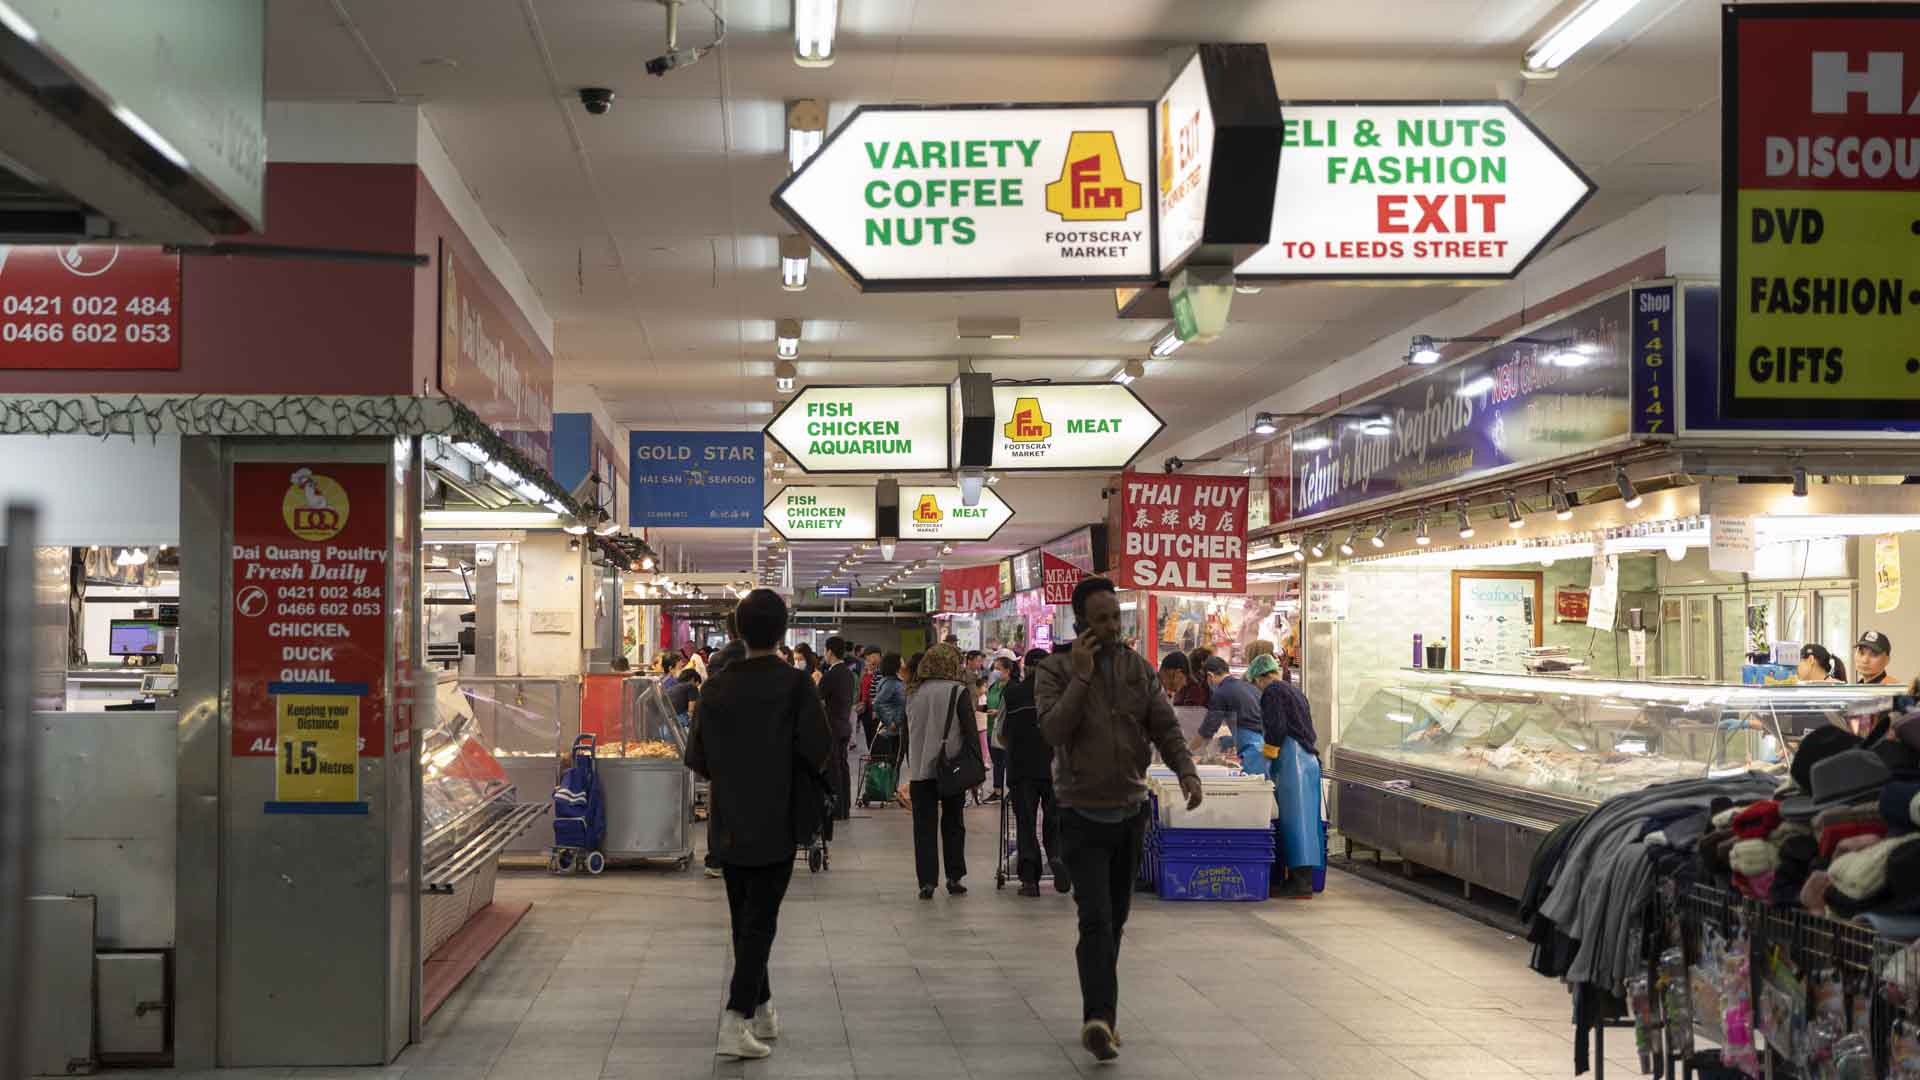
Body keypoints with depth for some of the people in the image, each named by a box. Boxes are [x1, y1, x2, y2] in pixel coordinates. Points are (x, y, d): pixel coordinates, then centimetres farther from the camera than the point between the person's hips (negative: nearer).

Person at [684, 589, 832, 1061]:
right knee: (760, 921, -2)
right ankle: (736, 1020, -12)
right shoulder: (794, 685, -11)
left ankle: (761, 1009, 27)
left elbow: (697, 760, 2)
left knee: (744, 917, 16)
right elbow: (818, 754, -13)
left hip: (727, 824, 4)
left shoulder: (717, 686, 0)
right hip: (775, 824, -4)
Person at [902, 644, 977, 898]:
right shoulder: (958, 692, -6)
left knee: (924, 827, 5)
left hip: (919, 770, 2)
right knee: (953, 824, 12)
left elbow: (907, 734, 10)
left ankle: (927, 882, 0)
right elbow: (971, 731, -9)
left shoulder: (916, 695, 6)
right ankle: (954, 877, 12)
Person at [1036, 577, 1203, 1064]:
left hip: (1131, 811, 5)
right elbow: (1053, 730, -20)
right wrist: (1081, 676, -21)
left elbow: (1165, 728, 1)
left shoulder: (1139, 669, 5)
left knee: (1115, 921, 14)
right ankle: (1099, 1018, -23)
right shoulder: (1056, 670, -6)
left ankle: (1099, 1019, 26)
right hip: (1083, 815, -5)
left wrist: (1186, 771, -16)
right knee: (1097, 919, -17)